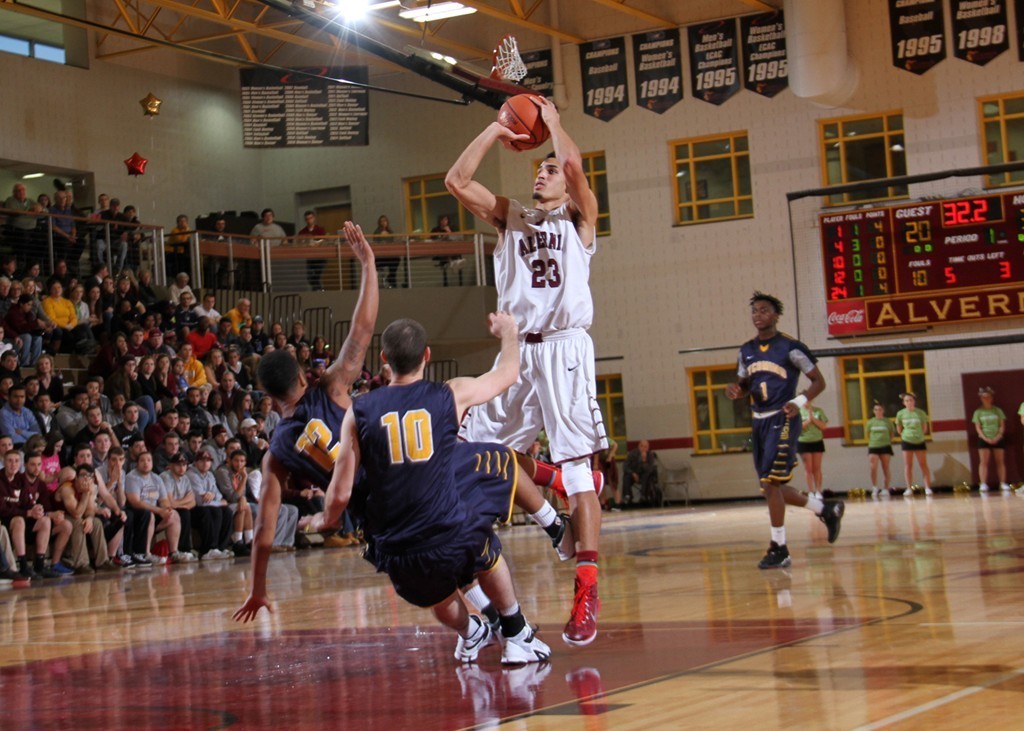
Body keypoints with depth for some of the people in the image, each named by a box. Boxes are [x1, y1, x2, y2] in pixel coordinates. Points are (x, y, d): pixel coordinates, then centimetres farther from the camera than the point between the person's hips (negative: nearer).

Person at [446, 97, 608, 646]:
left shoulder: (579, 218, 8)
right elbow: (456, 180, 8)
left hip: (564, 348, -5)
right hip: (517, 349, 5)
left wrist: (552, 122, 6)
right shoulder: (509, 218, 19)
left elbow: (575, 164, -11)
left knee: (576, 466, -11)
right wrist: (496, 131, 10)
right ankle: (557, 489, 27)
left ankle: (587, 589, -12)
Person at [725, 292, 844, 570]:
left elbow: (819, 381, -4)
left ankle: (779, 549, -5)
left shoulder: (790, 347, -9)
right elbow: (745, 385, 21)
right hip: (759, 422, 7)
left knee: (770, 484, -14)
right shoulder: (747, 350, 10)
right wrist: (735, 390, -3)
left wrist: (799, 402, -20)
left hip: (782, 421, -7)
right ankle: (828, 509, 32)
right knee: (773, 488, 11)